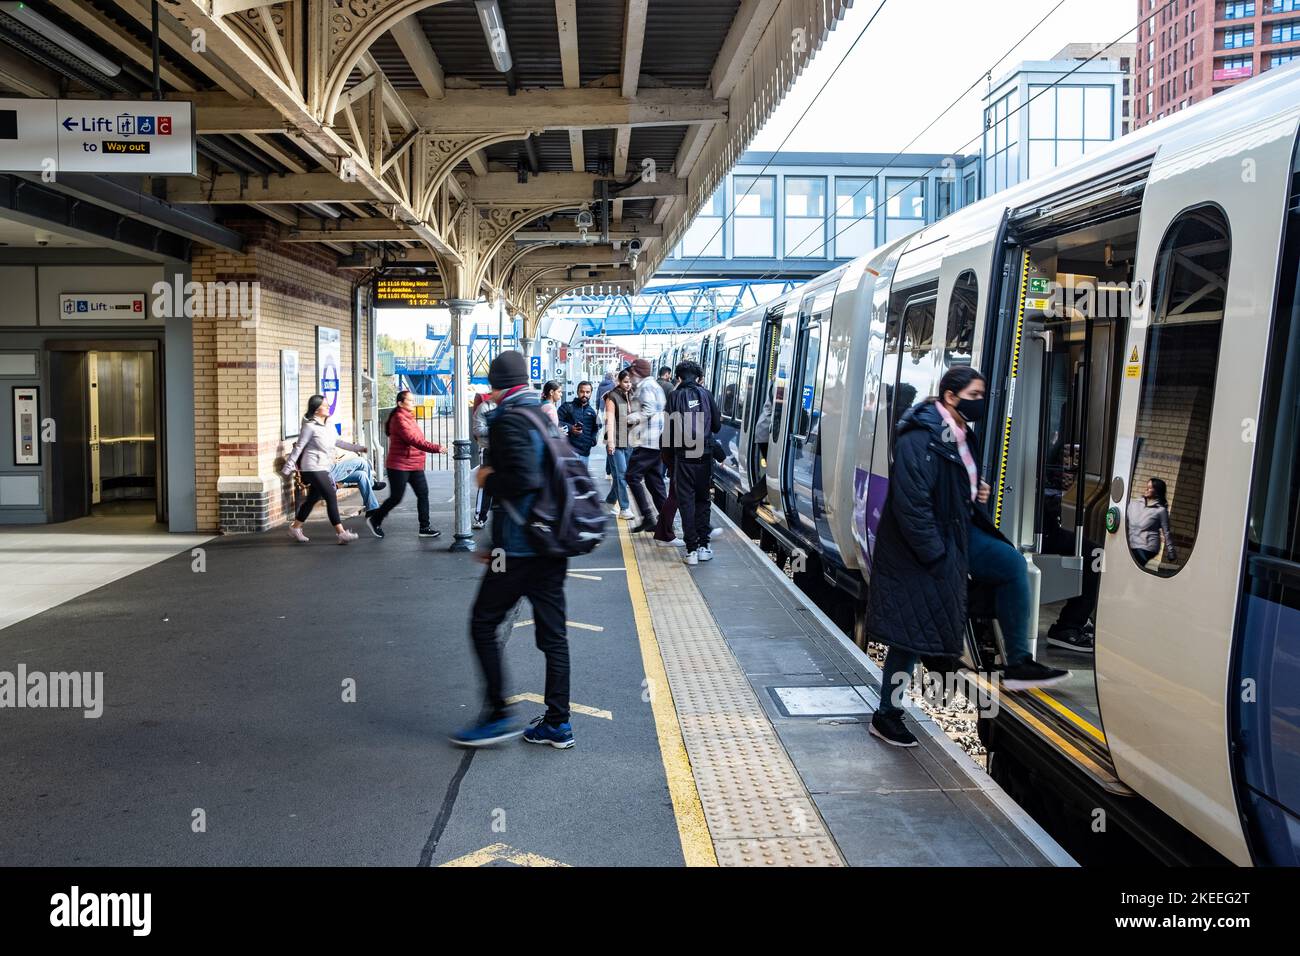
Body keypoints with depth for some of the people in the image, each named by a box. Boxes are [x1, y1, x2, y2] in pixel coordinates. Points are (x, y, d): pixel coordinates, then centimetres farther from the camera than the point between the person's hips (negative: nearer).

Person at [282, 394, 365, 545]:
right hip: (313, 468, -8)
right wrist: (288, 468, -9)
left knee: (312, 499, 15)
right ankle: (341, 533, -12)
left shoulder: (329, 424, 9)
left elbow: (337, 442, 21)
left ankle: (295, 528, 29)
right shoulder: (310, 426, -13)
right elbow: (298, 448, -11)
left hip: (324, 468, 8)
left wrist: (357, 448, 22)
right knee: (331, 497, -12)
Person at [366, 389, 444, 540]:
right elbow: (414, 440, -24)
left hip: (414, 465, 9)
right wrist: (436, 448, -27)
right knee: (396, 498, 0)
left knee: (423, 494, 1)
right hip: (399, 465, -9)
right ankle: (374, 519, 21)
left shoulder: (409, 417, 16)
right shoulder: (399, 419, -16)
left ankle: (425, 527, 5)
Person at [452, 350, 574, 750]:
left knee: (483, 624, 6)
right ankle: (557, 723, 16)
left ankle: (497, 715, 8)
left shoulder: (509, 420, -12)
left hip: (520, 547, -8)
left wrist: (488, 479, -5)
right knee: (553, 632, 10)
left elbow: (522, 479, -27)